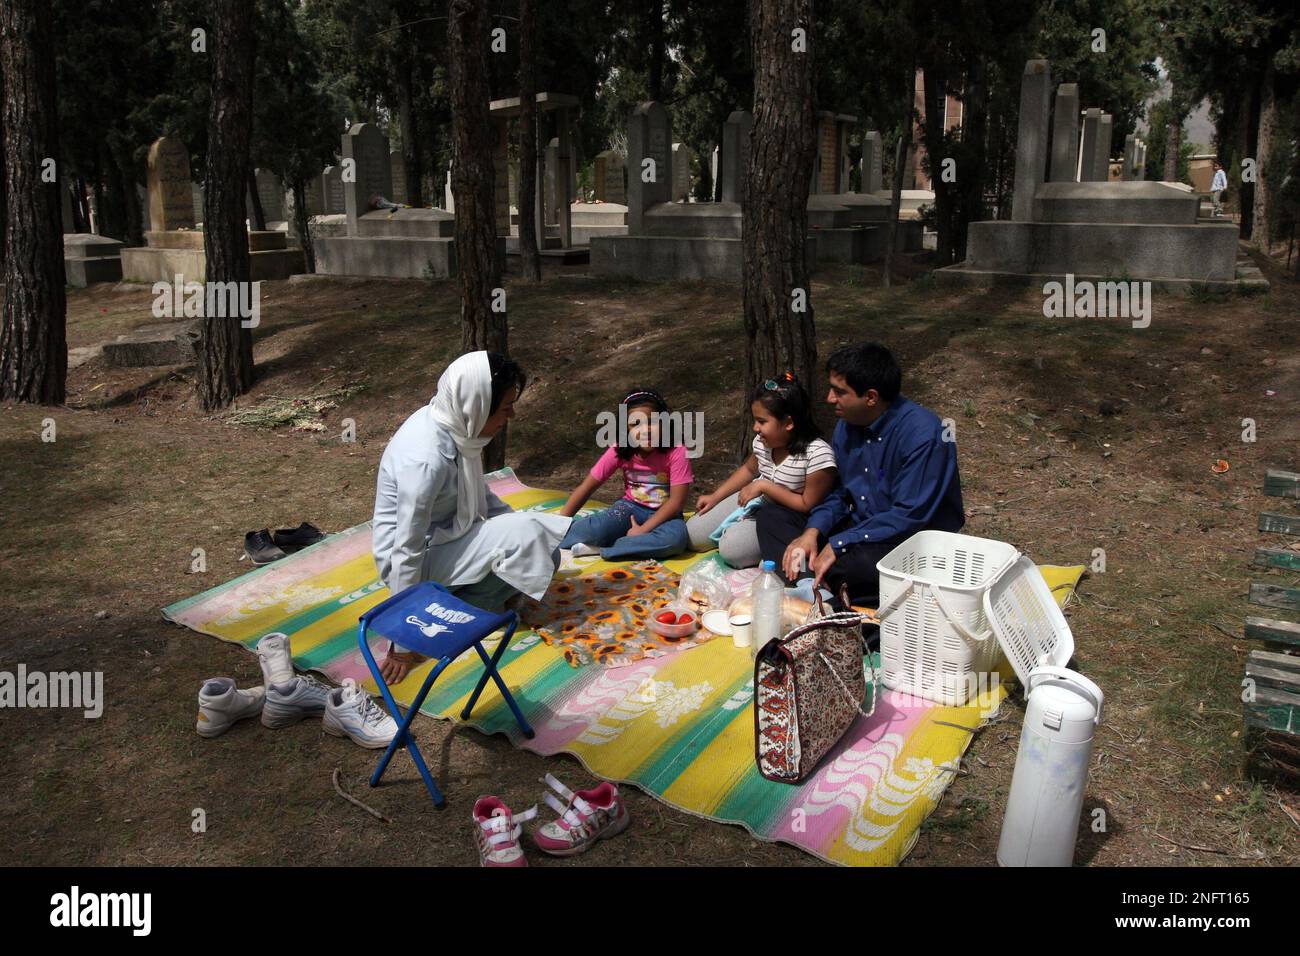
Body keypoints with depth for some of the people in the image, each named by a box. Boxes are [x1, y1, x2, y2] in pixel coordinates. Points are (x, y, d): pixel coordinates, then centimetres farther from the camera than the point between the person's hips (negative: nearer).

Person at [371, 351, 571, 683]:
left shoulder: (451, 422, -7)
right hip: (416, 558, -9)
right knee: (527, 537, -20)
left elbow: (476, 490, 12)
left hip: (441, 534, 9)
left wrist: (516, 520, 3)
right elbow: (407, 552, -27)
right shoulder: (427, 459, -33)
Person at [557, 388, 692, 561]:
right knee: (593, 531, -33)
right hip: (630, 508, 1)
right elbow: (586, 487, -6)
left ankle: (601, 549, -30)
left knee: (676, 537, -38)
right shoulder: (619, 451, -11)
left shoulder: (677, 453, -19)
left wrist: (643, 529, -26)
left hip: (662, 514, -1)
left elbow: (677, 500, -20)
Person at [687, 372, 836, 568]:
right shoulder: (764, 440, -7)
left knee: (731, 548, -28)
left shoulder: (818, 454, -28)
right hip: (755, 500, 7)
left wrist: (764, 486, -24)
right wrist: (714, 497, 9)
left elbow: (808, 505, -22)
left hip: (786, 517, -7)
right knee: (692, 535, 3)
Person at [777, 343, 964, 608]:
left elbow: (910, 517, -25)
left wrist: (838, 545, -24)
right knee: (770, 519, 0)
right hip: (860, 526, 8)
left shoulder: (922, 434, -22)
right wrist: (812, 532, -11)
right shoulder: (847, 425, 2)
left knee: (862, 562, -40)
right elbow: (840, 493, 9)